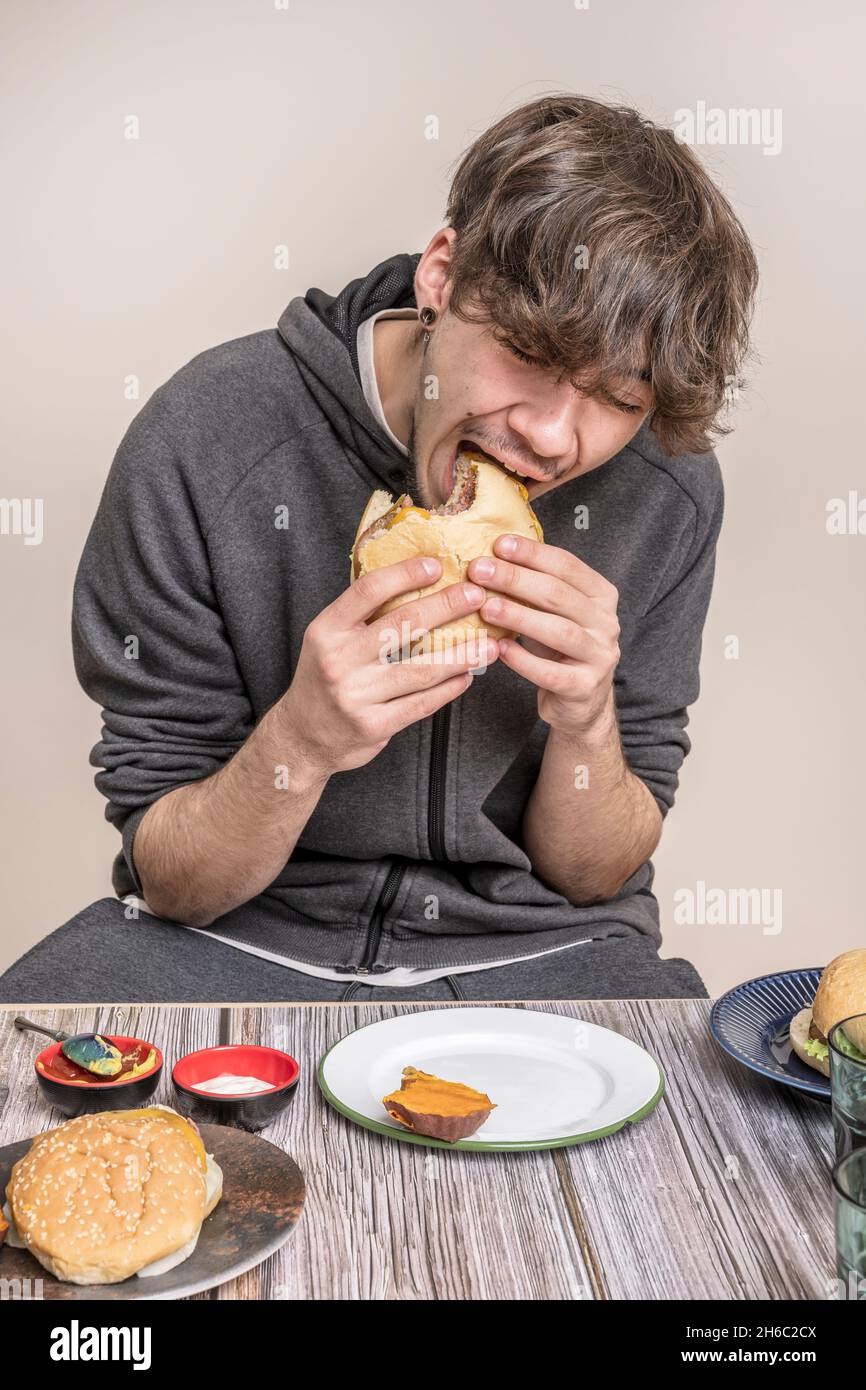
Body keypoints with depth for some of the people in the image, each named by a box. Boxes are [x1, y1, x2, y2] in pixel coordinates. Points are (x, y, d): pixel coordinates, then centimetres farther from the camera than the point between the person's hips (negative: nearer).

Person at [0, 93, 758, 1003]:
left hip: (536, 949, 2)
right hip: (243, 934, -1)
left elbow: (594, 876, -1)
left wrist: (588, 729, -21)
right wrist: (296, 748, -29)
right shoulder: (204, 442, -16)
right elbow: (169, 883, -10)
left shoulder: (671, 492, -9)